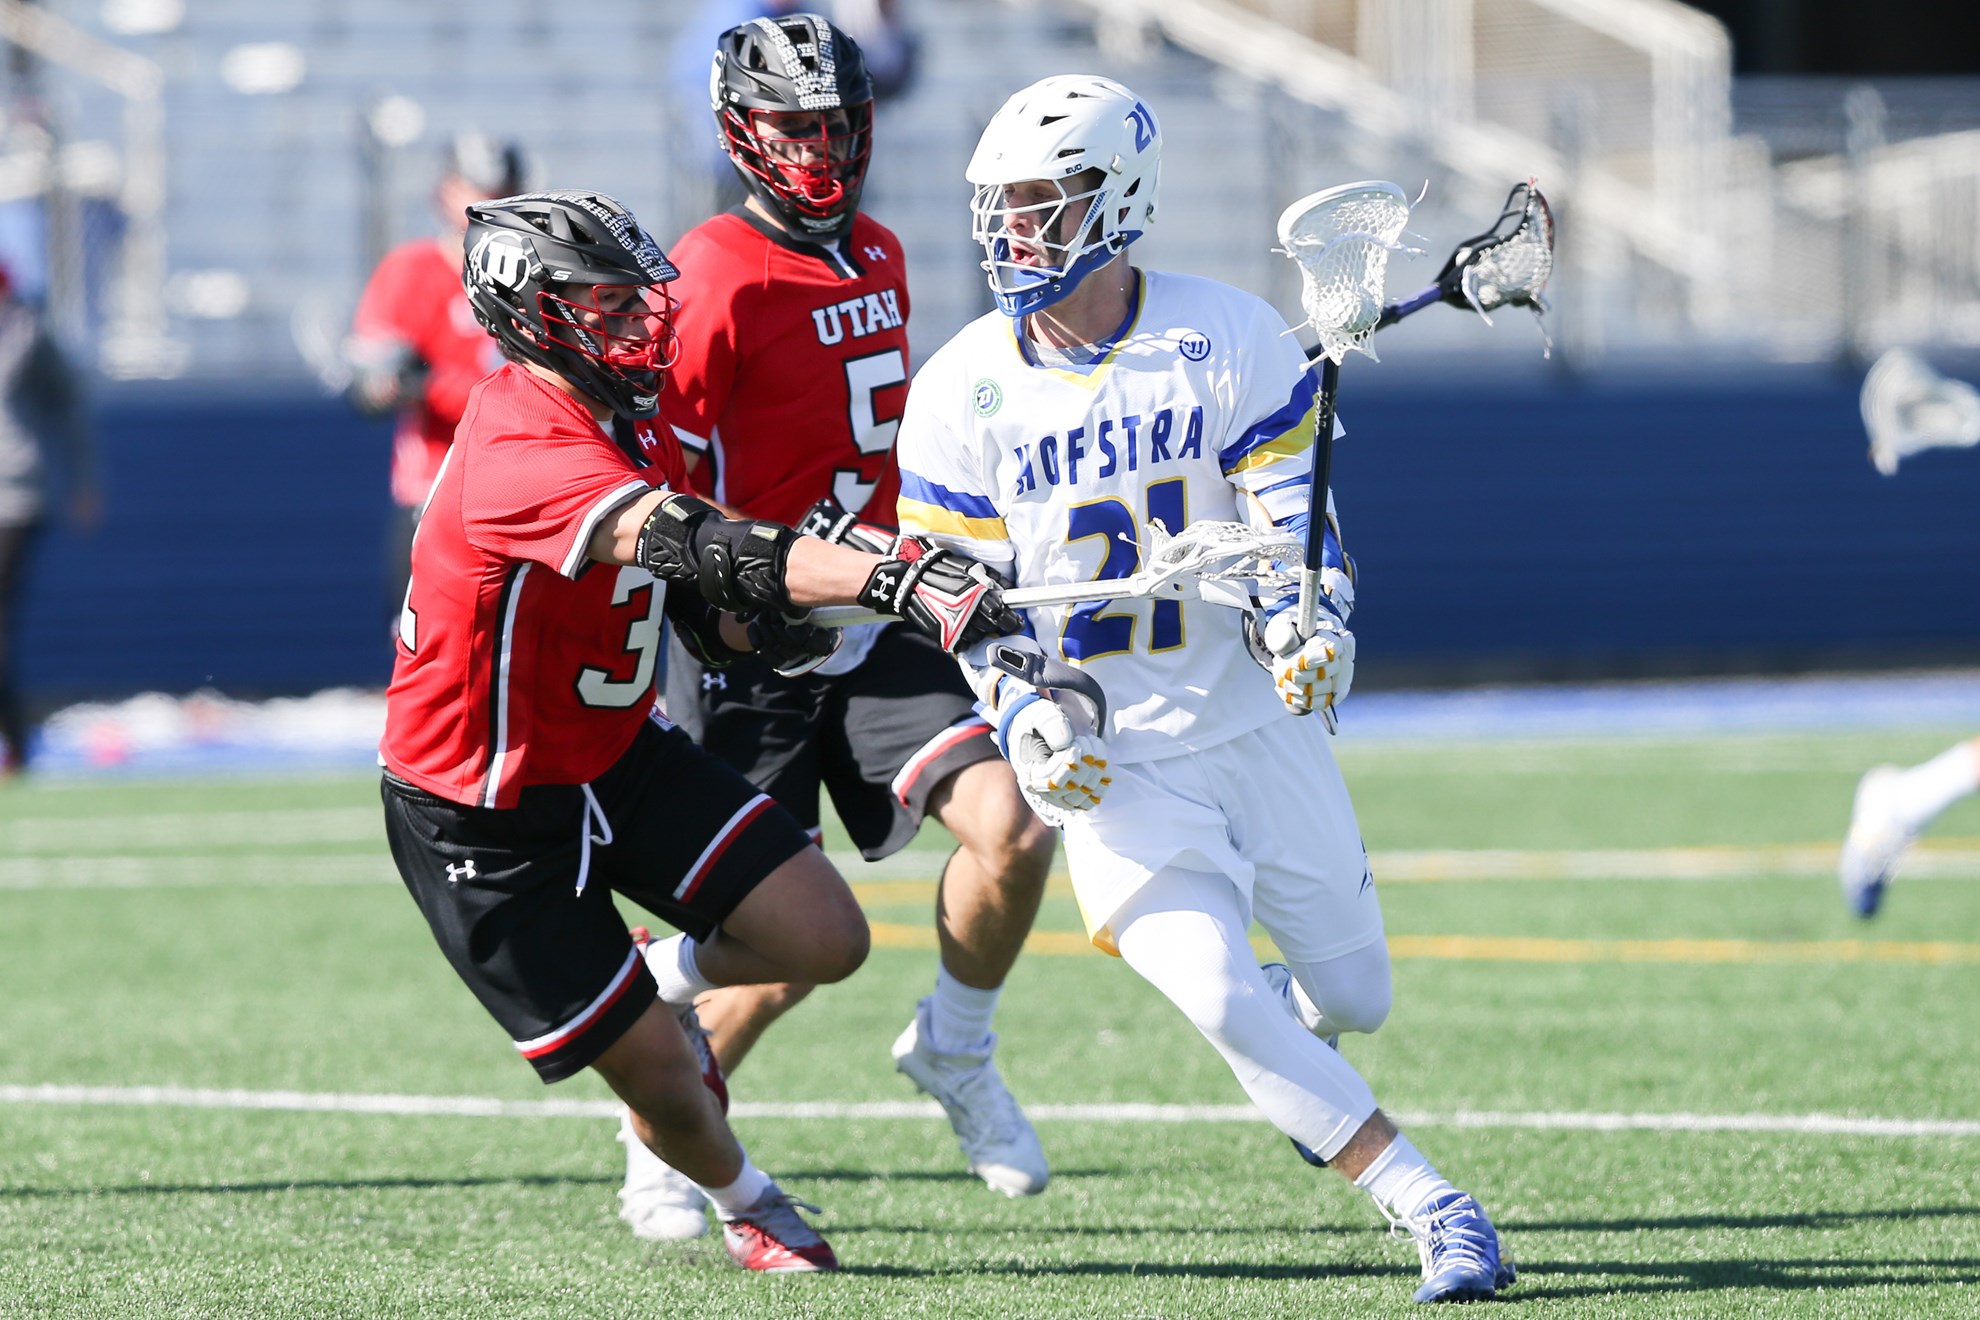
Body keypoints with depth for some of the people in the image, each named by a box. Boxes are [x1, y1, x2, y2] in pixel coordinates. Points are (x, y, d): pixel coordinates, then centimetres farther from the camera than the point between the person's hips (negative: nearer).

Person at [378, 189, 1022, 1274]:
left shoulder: (632, 418, 0)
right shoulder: (521, 452, -31)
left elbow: (692, 593, 12)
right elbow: (699, 546, -45)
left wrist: (748, 624, -13)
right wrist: (898, 578, -56)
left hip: (617, 750, 8)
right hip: (488, 822, -8)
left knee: (823, 940, -5)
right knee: (664, 1086, -2)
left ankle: (672, 980, 26)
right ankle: (744, 1205, 30)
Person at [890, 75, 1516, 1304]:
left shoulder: (1229, 340, -7)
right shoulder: (963, 392, -5)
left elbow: (1291, 518, -4)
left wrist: (1311, 625, -25)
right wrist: (1026, 717, -16)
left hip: (1254, 727, 1)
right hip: (1109, 763, -1)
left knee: (1352, 996, 9)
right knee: (1221, 1003, -20)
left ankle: (1289, 1029, 48)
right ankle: (1438, 1213, -15)